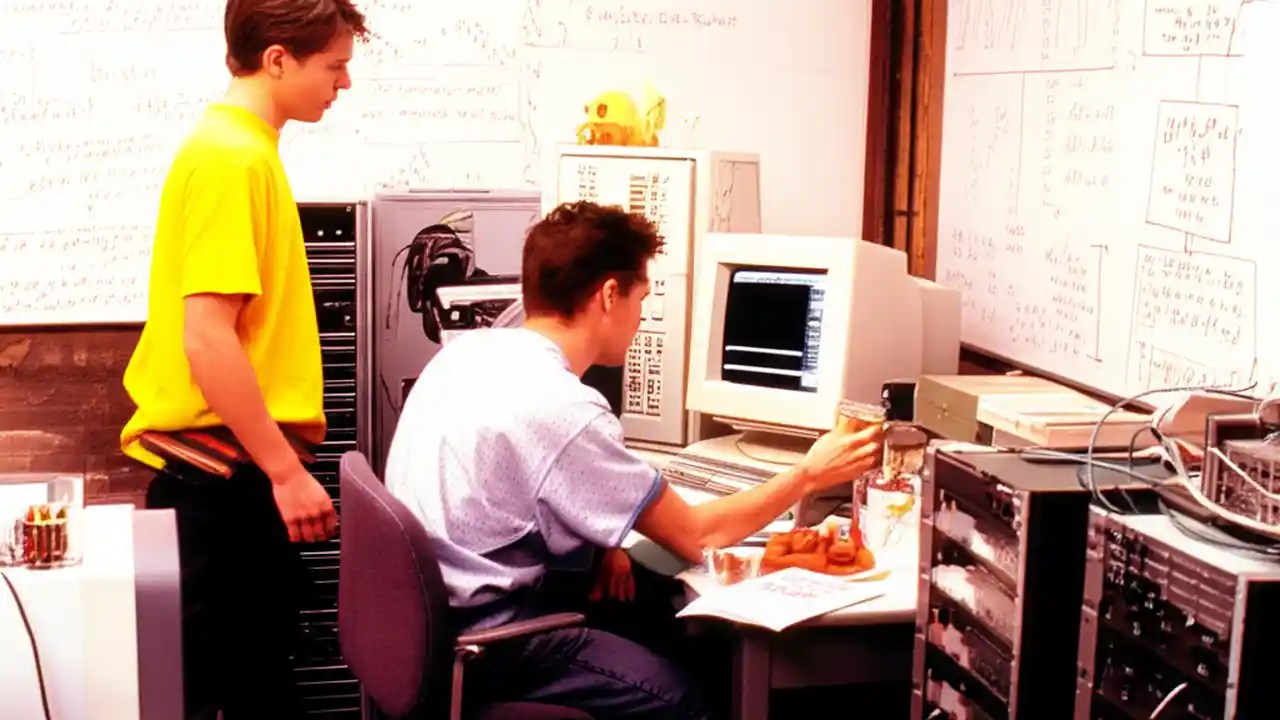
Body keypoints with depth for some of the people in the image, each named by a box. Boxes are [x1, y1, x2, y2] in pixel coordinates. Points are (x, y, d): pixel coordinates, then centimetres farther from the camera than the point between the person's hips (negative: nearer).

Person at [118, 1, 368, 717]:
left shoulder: (243, 148, 12)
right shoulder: (233, 159, -17)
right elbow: (207, 339, -24)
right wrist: (286, 471, -20)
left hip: (238, 464, 10)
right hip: (224, 471, -10)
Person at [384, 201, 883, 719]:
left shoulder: (469, 348, 2)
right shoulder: (562, 408, -24)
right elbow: (695, 535, -15)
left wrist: (597, 545, 3)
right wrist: (808, 475, -2)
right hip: (481, 637, -9)